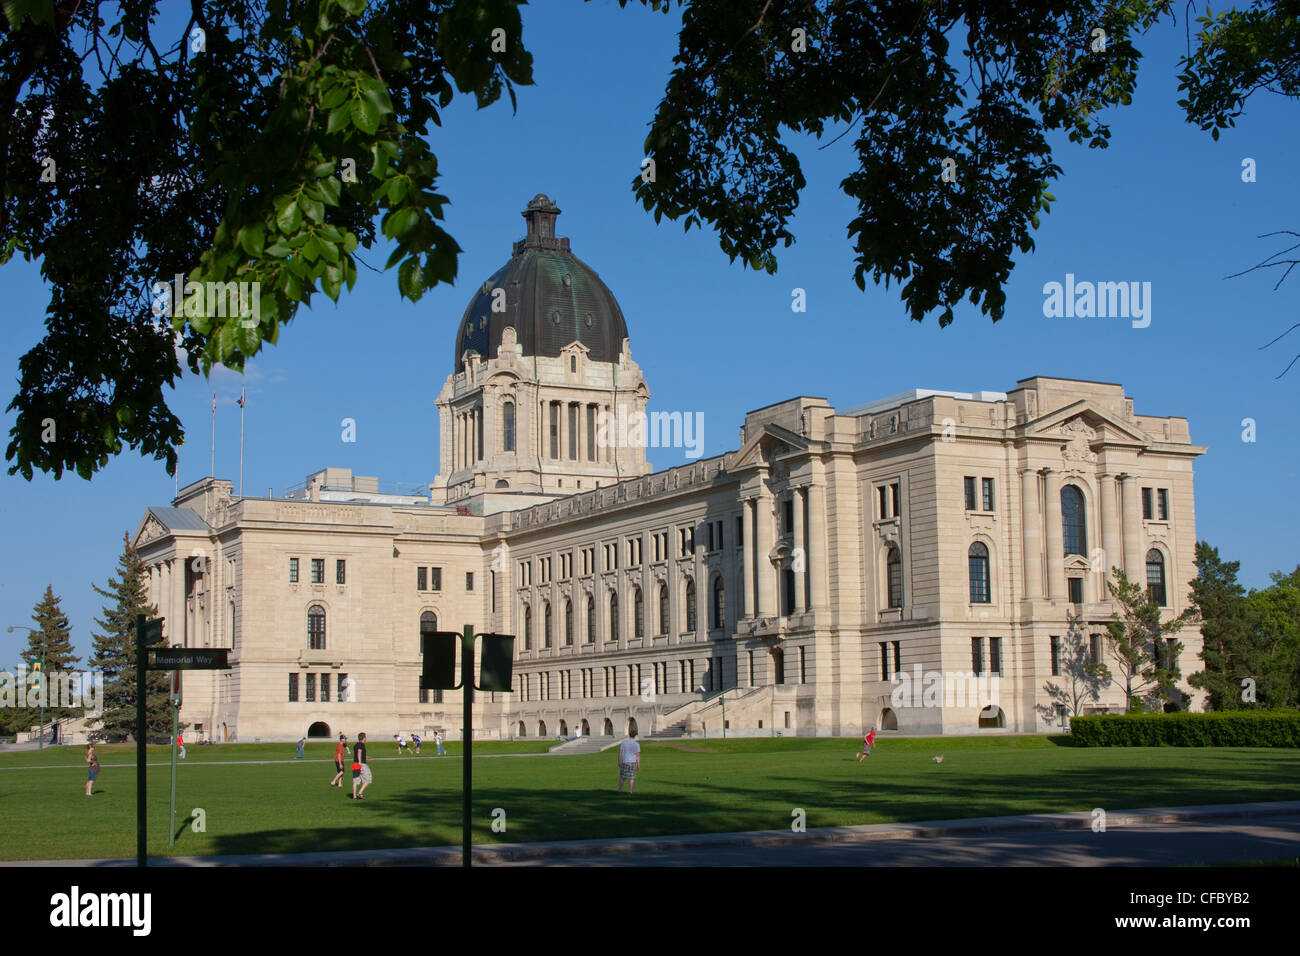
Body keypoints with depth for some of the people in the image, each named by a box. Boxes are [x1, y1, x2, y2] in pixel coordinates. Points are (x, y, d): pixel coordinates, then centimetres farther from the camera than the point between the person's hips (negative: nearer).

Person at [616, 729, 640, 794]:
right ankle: (630, 791, -2)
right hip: (633, 762, 0)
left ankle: (619, 790, 15)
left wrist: (619, 762, 4)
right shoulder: (637, 744, -5)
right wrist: (638, 765, -2)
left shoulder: (623, 742, -3)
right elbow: (638, 755, -7)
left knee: (622, 776, 13)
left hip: (624, 762, 0)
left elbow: (620, 753, -3)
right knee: (631, 778, 5)